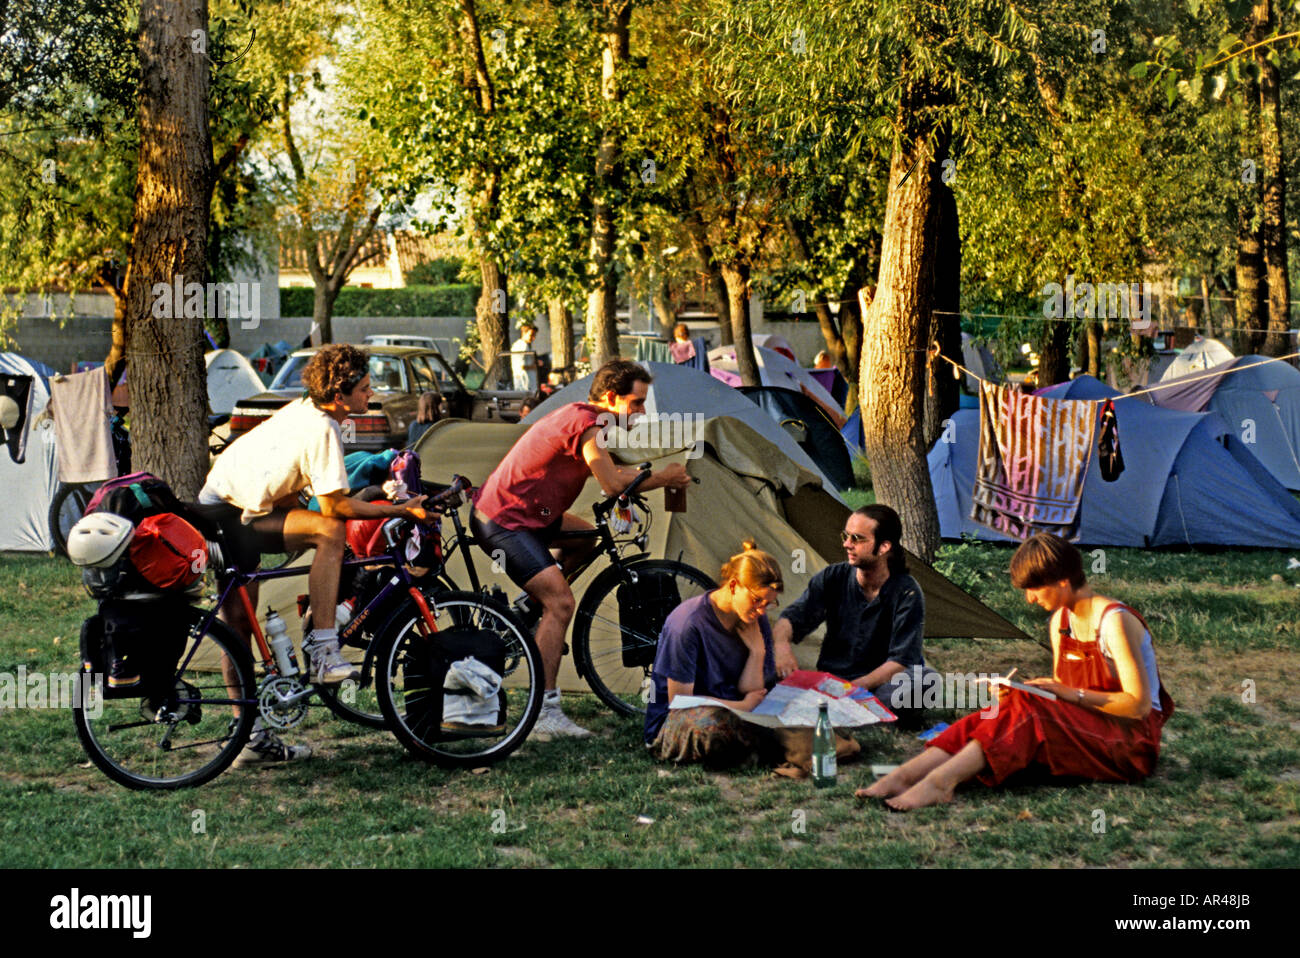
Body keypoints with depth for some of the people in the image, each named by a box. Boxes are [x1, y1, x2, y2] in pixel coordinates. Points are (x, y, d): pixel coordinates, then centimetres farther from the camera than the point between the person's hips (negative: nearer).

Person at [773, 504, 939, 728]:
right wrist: (781, 644, -29)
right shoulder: (833, 578, 0)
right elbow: (792, 617, -4)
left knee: (926, 679, -34)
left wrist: (855, 687, -28)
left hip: (881, 685, -2)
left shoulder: (907, 593, -10)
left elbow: (900, 661, -14)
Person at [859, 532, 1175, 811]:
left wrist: (1072, 695, -21)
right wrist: (1019, 693, -4)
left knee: (1029, 709, -30)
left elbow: (1140, 704, -18)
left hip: (1134, 740, -7)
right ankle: (904, 776, -35)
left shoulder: (1115, 621, -15)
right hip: (1083, 728, 7)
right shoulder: (1060, 622, 10)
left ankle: (941, 780, -43)